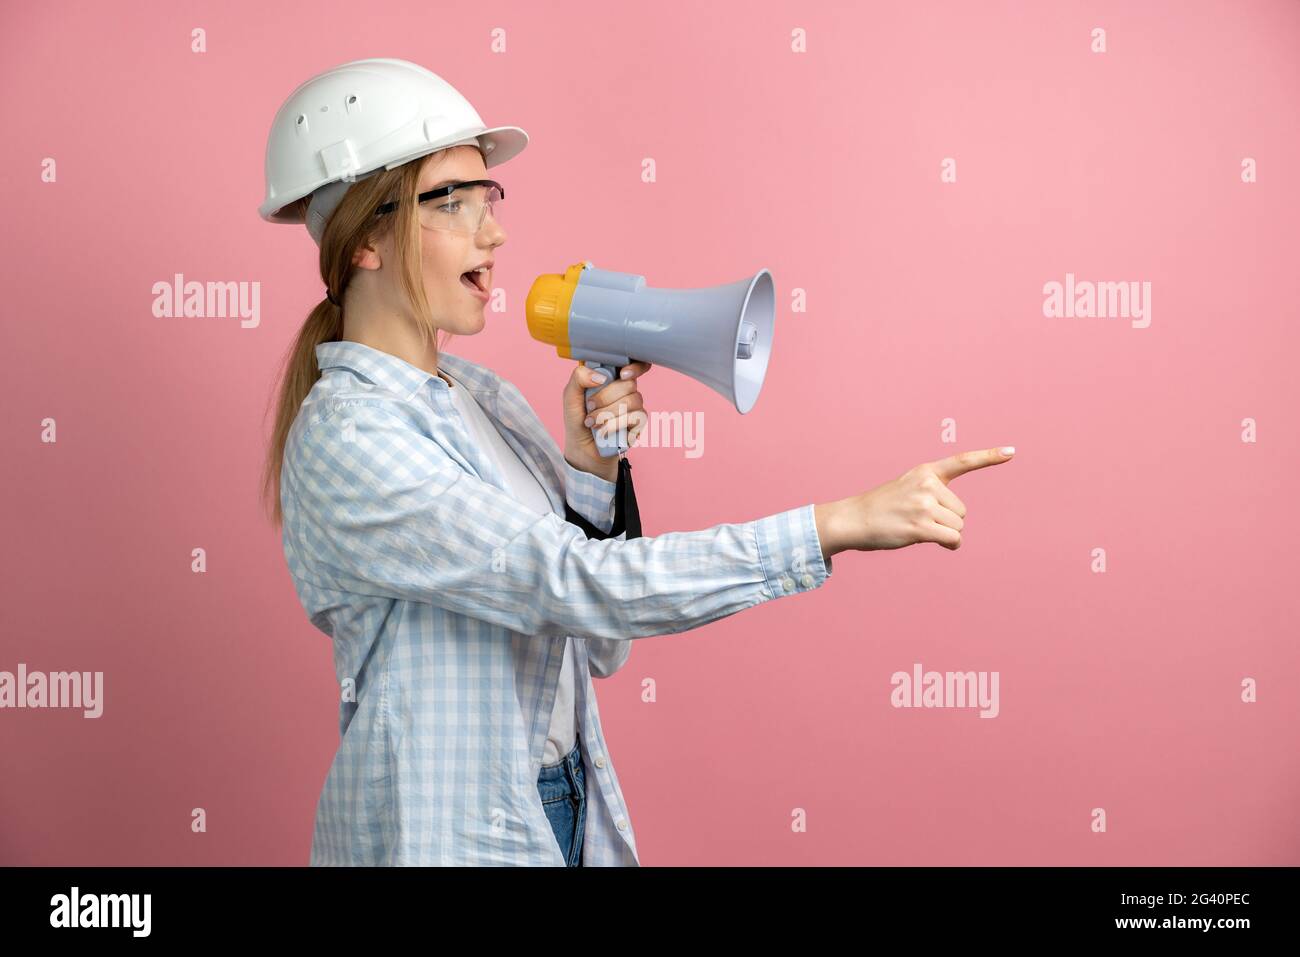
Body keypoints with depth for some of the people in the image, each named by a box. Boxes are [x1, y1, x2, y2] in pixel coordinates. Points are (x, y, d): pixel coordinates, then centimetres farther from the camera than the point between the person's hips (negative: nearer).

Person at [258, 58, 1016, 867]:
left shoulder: (483, 397, 4)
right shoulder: (344, 439, -19)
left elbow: (598, 651, 5)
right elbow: (572, 585, -29)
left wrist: (590, 471, -10)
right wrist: (846, 523, -31)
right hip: (444, 834, -7)